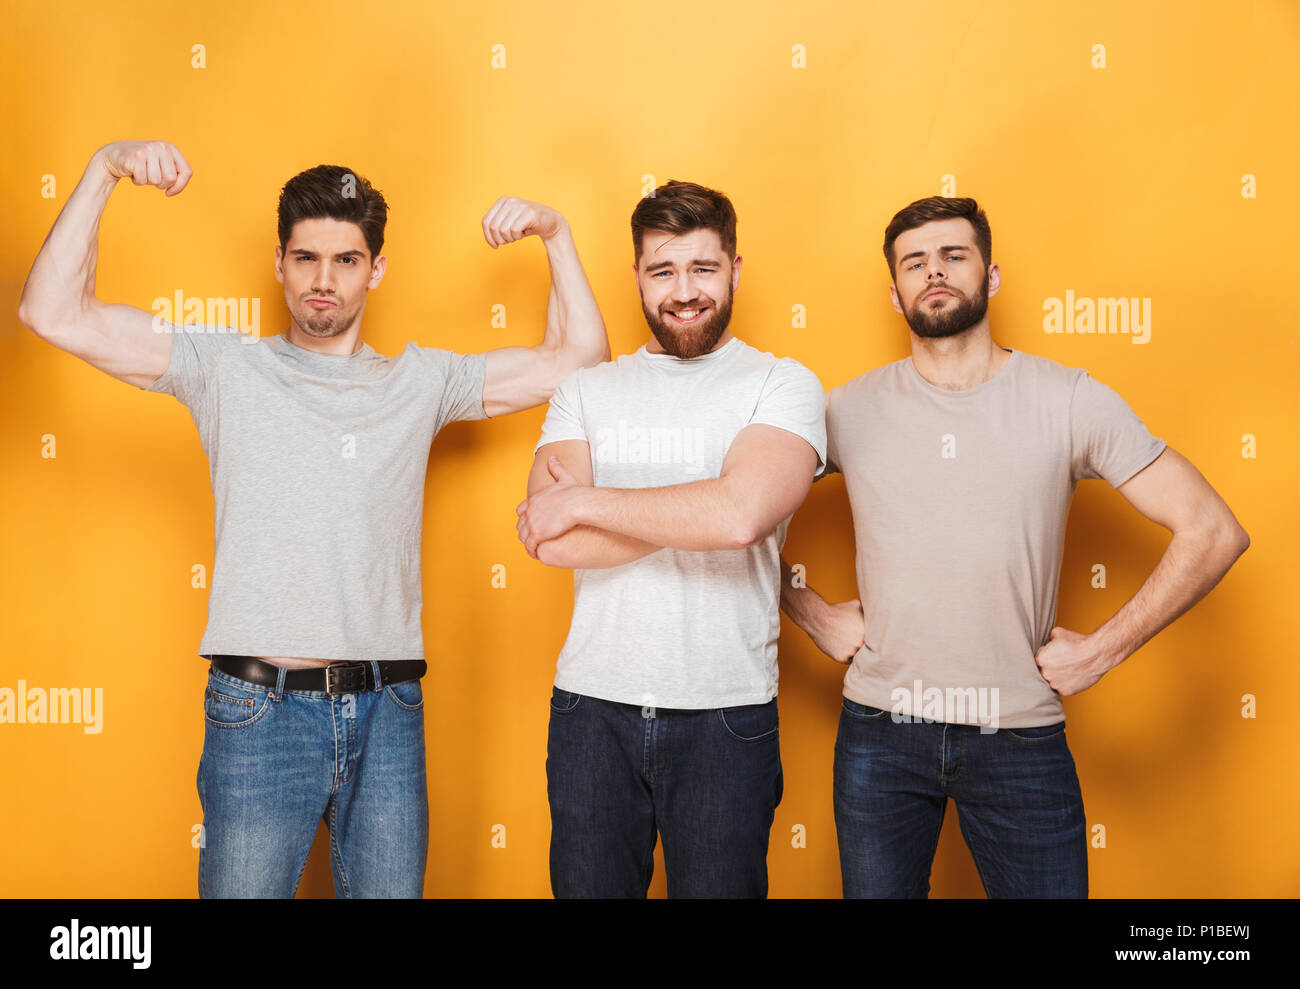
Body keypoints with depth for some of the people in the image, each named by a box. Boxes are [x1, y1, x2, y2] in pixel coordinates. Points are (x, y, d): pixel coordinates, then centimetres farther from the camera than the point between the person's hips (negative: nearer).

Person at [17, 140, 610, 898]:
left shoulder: (418, 383, 10)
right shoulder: (226, 368, 5)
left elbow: (576, 358, 11)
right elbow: (54, 313, -2)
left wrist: (557, 234, 3)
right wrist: (105, 169, -6)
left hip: (387, 715, 2)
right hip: (259, 712, -2)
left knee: (390, 888, 13)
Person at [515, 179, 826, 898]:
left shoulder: (782, 386, -1)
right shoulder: (586, 390, 8)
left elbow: (741, 514, -20)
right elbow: (548, 541, -6)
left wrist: (585, 501, -11)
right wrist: (693, 516, -14)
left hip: (726, 716, -2)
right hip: (592, 709, 3)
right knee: (586, 887, 13)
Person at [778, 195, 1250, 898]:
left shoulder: (1070, 402, -5)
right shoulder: (852, 409, -1)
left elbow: (1214, 532, -5)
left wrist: (1101, 650, -7)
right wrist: (812, 615, 1)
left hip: (1021, 739, -1)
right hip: (880, 734, 1)